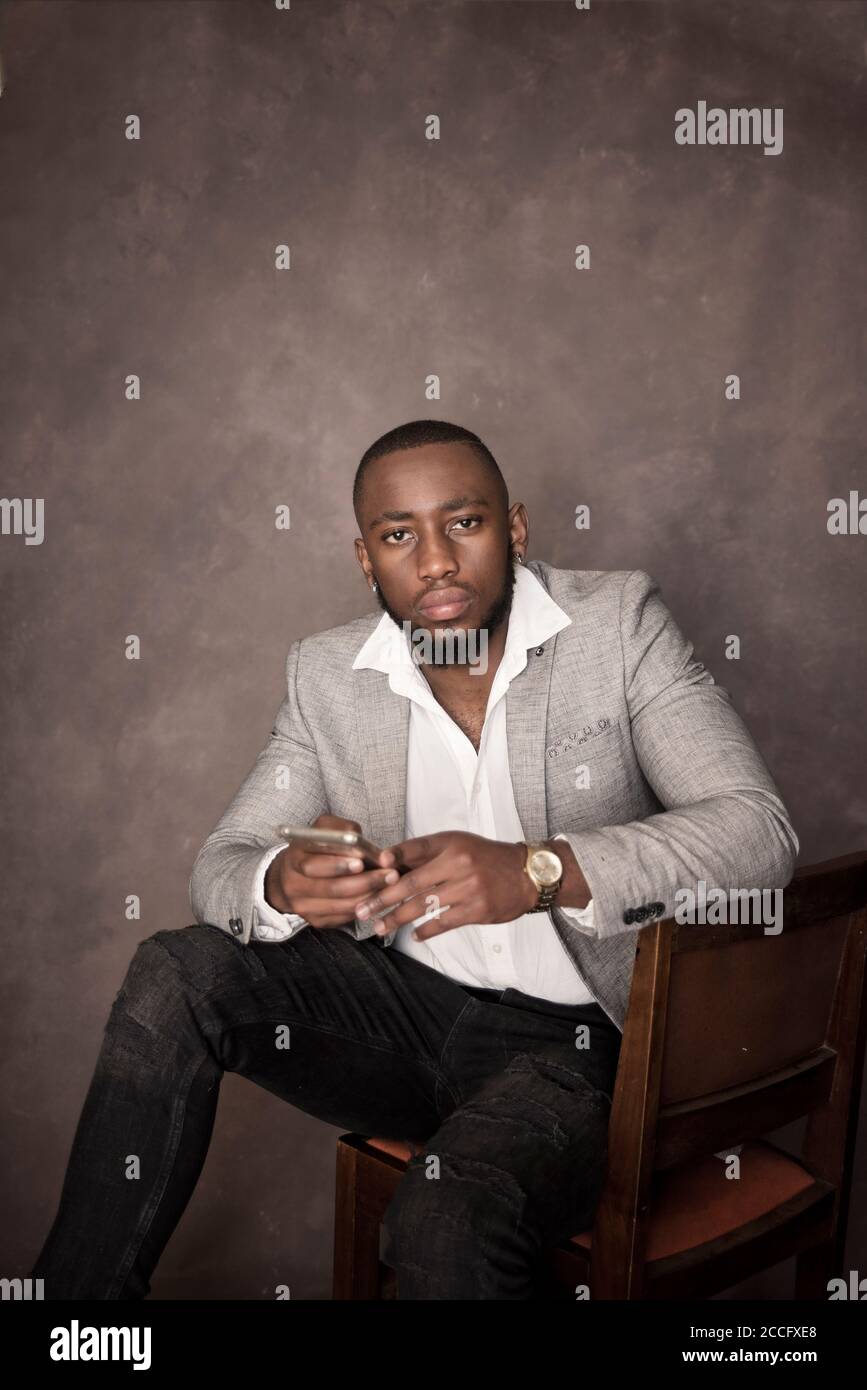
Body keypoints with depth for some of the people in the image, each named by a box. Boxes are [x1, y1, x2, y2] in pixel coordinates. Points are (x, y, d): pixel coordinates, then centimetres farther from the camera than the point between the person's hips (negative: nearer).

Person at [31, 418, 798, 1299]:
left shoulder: (618, 622, -9)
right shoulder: (327, 674, 1)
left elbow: (761, 832, -18)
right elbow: (219, 864, 1)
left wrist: (540, 870, -34)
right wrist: (281, 885, -25)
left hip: (569, 1038, -3)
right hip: (407, 1007, 4)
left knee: (448, 1216, -32)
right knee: (176, 975, -17)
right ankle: (75, 1288, -2)